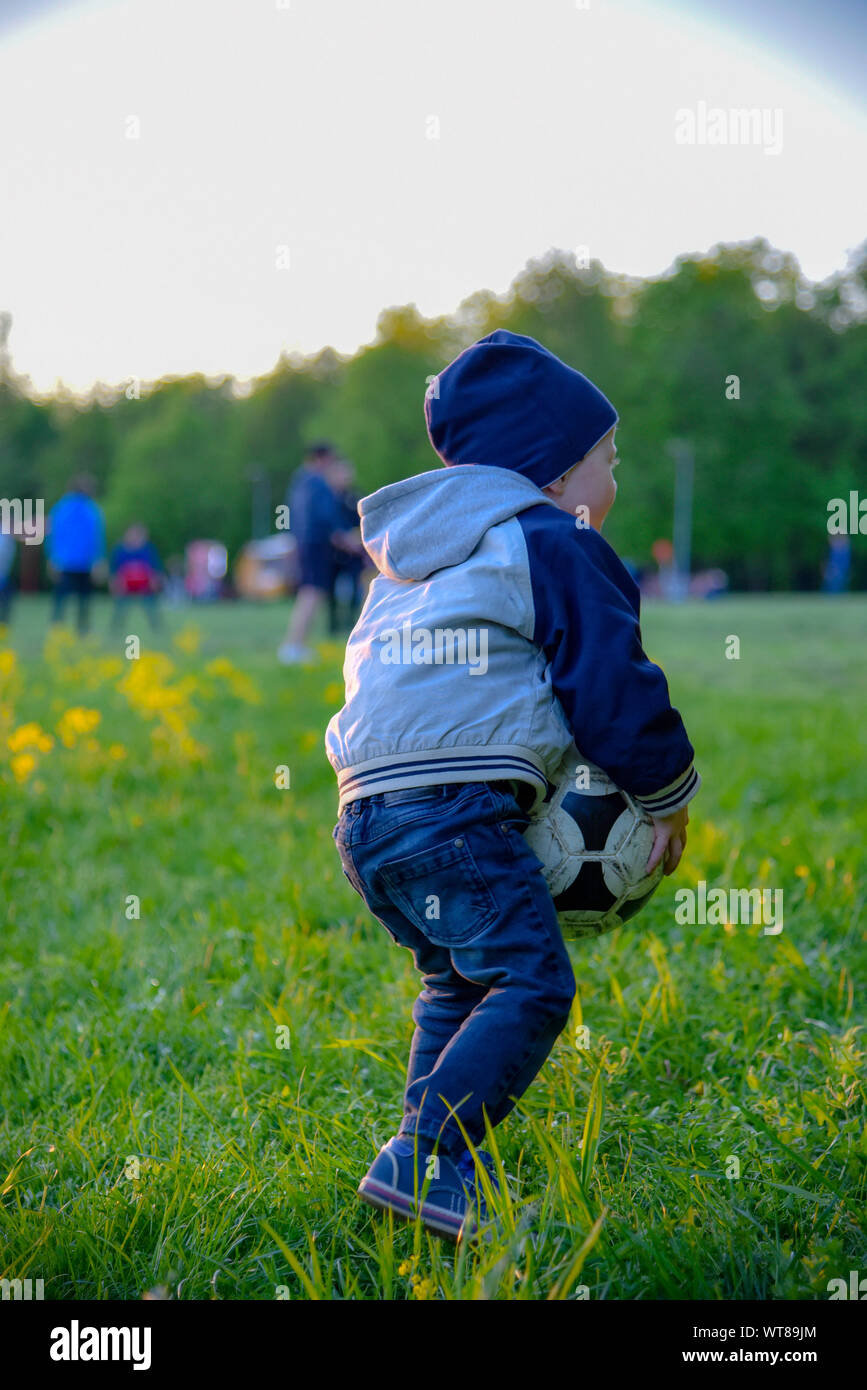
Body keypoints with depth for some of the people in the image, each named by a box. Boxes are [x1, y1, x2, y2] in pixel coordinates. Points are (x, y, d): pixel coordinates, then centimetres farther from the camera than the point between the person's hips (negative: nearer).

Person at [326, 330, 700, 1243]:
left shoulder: (405, 565, 28)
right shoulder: (551, 547, 1)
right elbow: (613, 687, -3)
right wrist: (667, 798, 11)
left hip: (367, 809, 9)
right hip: (457, 813, -9)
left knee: (455, 985, 20)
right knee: (529, 985, -11)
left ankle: (438, 1166, 13)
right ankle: (421, 1161, -22)